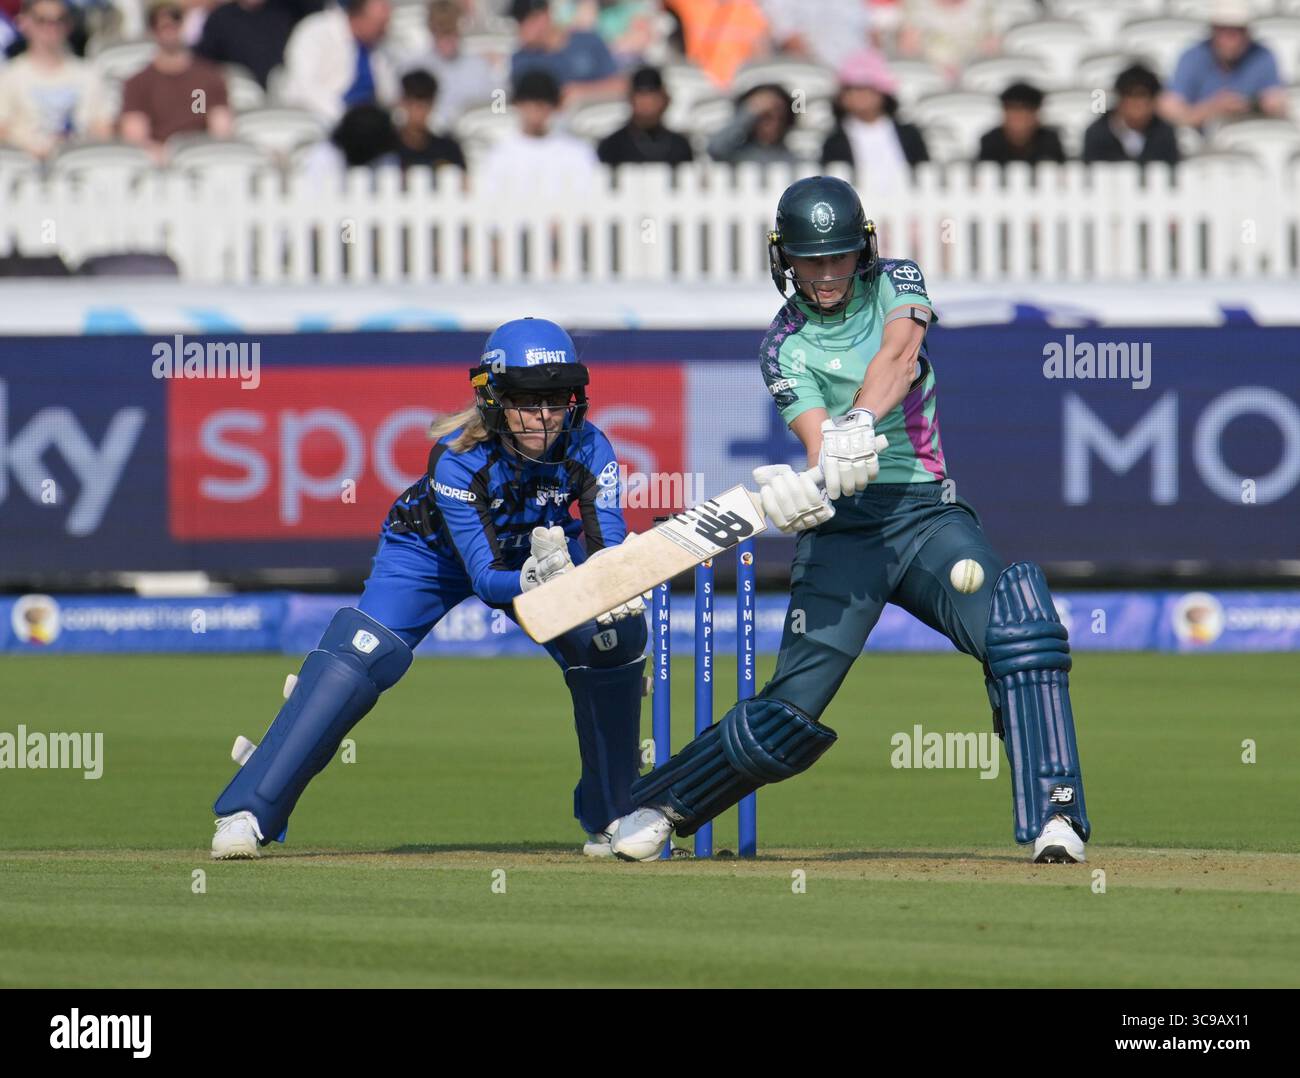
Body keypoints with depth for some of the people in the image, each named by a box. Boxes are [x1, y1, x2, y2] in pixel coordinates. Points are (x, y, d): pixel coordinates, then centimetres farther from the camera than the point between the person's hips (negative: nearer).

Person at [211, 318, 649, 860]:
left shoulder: (588, 449, -28)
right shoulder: (458, 459, -35)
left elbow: (611, 551, -31)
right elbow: (486, 577, -35)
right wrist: (530, 582, -58)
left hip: (539, 551, 3)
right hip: (434, 551, -3)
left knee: (616, 634, -21)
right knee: (358, 656, -24)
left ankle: (611, 817, -3)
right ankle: (246, 814, -21)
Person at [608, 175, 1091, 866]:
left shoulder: (896, 284, 5)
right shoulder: (786, 347, 0)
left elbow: (899, 351, -19)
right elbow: (820, 447, -17)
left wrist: (860, 422, -39)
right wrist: (798, 490, -41)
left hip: (929, 513, 1)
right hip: (843, 526, -1)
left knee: (1020, 631, -25)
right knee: (791, 712, -6)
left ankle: (1053, 816, -24)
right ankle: (656, 808, 14)